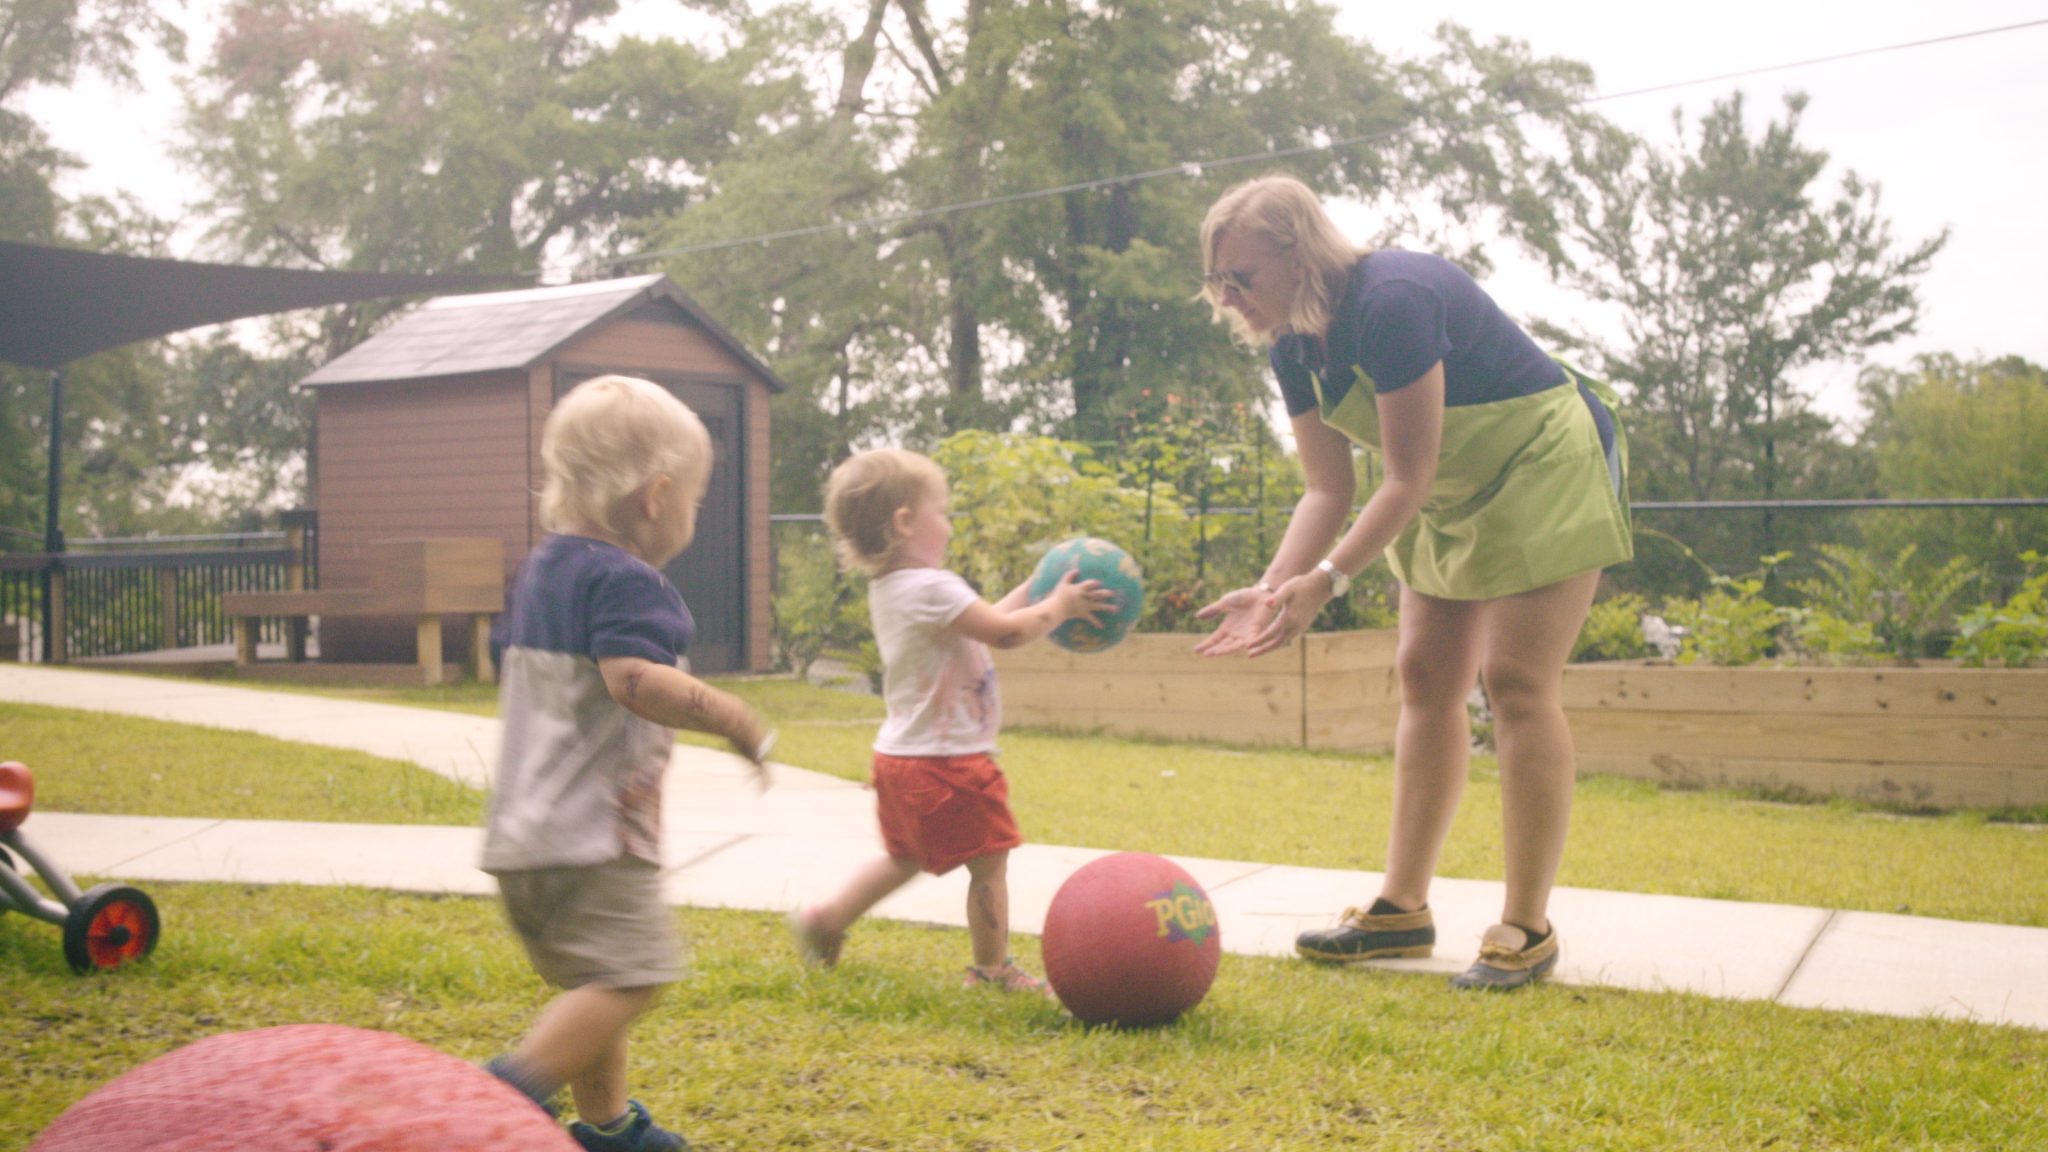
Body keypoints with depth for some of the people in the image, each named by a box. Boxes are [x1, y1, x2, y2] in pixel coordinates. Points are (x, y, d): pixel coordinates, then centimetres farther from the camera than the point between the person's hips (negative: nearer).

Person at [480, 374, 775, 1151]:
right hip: (593, 831, -10)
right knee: (630, 977, -11)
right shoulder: (623, 580, -14)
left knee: (592, 981, 18)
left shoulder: (541, 569, 16)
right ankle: (516, 1087, -23)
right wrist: (738, 722, -21)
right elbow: (636, 679, -30)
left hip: (523, 828, 10)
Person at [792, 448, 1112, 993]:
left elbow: (985, 620, 14)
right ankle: (992, 969, 16)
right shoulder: (931, 589, -22)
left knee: (905, 858, 27)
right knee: (989, 862, 4)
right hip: (945, 763, -10)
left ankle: (827, 919, 29)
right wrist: (1058, 606, -7)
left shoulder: (889, 589, 10)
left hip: (903, 758, 10)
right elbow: (1004, 632, -21)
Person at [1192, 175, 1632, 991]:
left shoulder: (1392, 302, -30)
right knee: (1426, 677, 5)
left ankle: (1527, 930, -4)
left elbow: (1408, 478, -28)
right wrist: (1272, 588, -17)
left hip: (1546, 467, -9)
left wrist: (1326, 582, -32)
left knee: (1516, 682, -12)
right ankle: (1402, 908, 12)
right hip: (1455, 491, 9)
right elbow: (1329, 491, -4)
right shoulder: (1294, 345, -4)